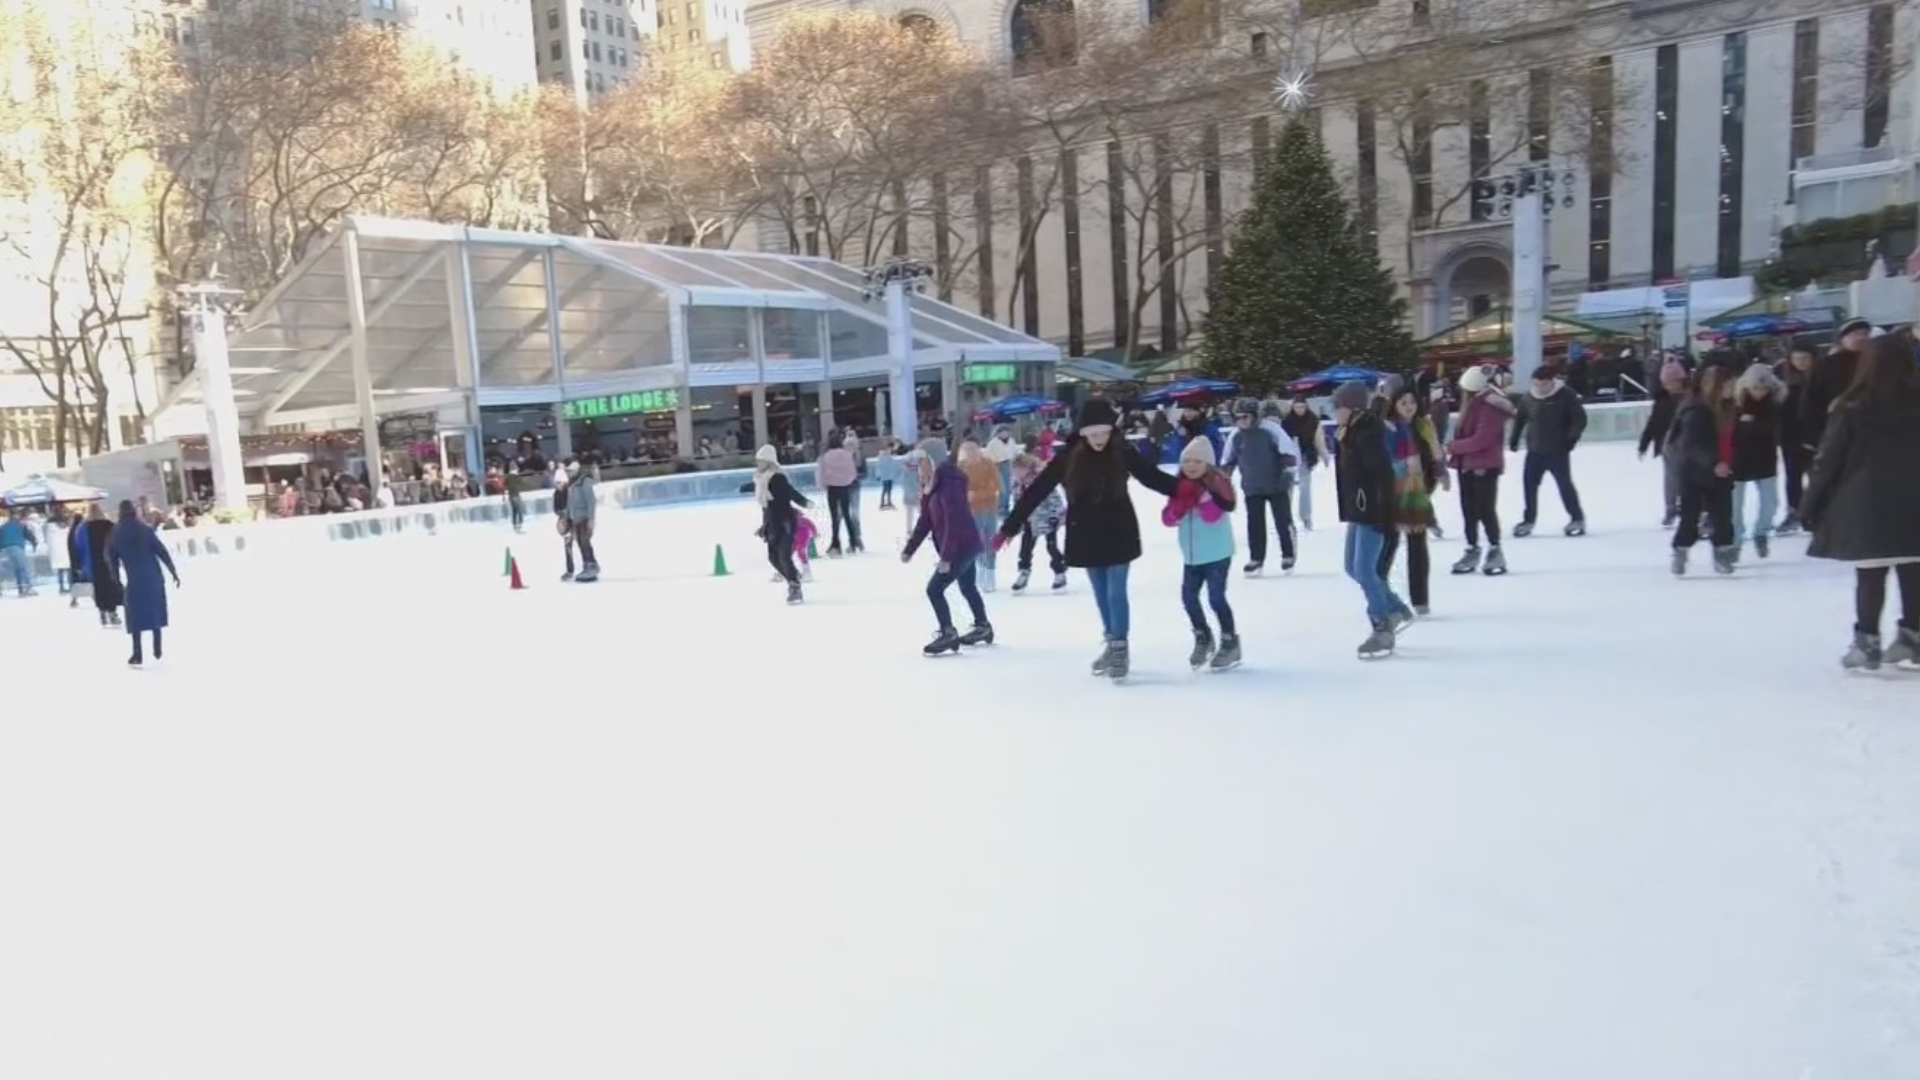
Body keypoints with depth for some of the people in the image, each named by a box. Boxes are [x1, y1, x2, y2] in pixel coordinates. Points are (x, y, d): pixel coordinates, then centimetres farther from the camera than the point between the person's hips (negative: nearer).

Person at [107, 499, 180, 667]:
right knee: (156, 611, 13)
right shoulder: (145, 529, -2)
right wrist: (173, 572, 0)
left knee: (136, 615, 5)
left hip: (134, 578, 0)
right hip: (153, 576, 0)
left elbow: (112, 559, 7)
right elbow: (162, 551, -5)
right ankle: (157, 650, 15)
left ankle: (137, 655, 1)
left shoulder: (115, 534, 1)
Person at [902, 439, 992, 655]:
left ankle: (948, 634, -1)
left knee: (934, 589, -10)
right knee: (967, 588, 25)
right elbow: (925, 521, 8)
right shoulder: (932, 485, 6)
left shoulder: (949, 483, -24)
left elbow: (954, 523, -28)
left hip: (963, 546, -10)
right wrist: (909, 549, 4)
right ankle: (983, 627, 41)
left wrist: (946, 556, -29)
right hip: (966, 545, 10)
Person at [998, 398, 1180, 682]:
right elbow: (1037, 490, -9)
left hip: (1118, 535, -2)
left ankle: (1120, 649, 11)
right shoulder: (1069, 458, -10)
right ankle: (1111, 645, 28)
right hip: (1087, 537, 2)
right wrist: (1010, 526, -10)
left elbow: (1154, 477, -5)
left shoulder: (1122, 453, -10)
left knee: (1116, 593, -1)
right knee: (1101, 595, 14)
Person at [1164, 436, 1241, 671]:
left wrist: (1202, 494, -29)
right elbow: (1168, 520, 1)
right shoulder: (1180, 486, 6)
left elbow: (1214, 516, -23)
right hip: (1192, 555, 6)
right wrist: (1180, 503, -15)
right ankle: (1203, 638, 29)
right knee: (1188, 597, 10)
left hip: (1217, 554, -6)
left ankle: (1230, 643, 11)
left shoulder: (1218, 484, -11)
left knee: (1216, 598, -6)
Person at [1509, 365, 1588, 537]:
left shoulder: (1566, 395, -11)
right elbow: (1520, 418, 15)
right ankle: (1528, 520, 18)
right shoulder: (1529, 397, 1)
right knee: (1529, 484, 5)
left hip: (1558, 450, -4)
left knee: (1564, 484, -4)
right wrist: (1515, 438, 11)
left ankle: (1577, 520, 9)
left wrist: (1572, 438, -17)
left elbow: (1580, 418, -8)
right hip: (1535, 450, 4)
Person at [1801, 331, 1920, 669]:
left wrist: (1810, 504, 1)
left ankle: (1867, 642, 4)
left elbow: (1828, 460, -7)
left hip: (1866, 504, -4)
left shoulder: (1853, 409, -10)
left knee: (1870, 577, 1)